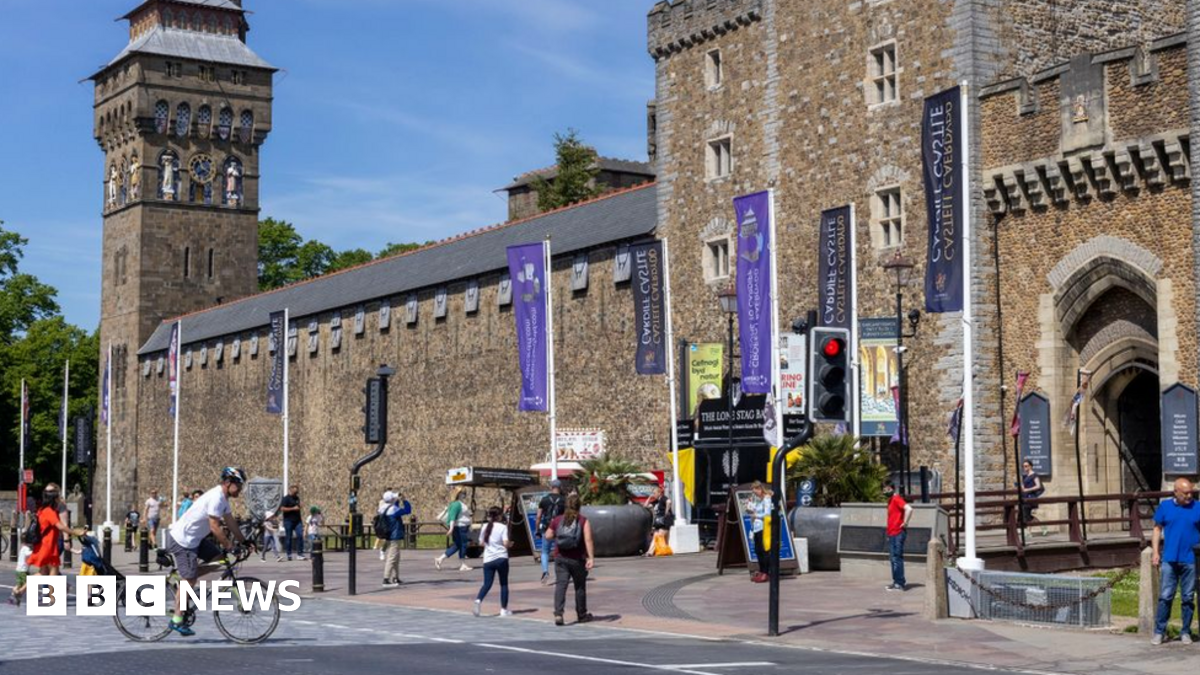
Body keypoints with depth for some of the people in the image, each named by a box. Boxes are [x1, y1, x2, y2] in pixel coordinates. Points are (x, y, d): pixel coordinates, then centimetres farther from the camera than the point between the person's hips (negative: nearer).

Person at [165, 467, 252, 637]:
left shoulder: (223, 498, 9)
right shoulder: (216, 498, -23)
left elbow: (231, 522, 14)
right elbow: (214, 527, -26)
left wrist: (244, 541, 10)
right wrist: (229, 545, -22)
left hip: (195, 538, 10)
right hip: (183, 539, -10)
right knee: (189, 578, -9)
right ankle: (177, 620, -3)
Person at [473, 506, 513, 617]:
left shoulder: (485, 527, 7)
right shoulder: (502, 527, -7)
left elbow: (481, 542, 12)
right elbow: (506, 543, -14)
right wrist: (510, 544, 7)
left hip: (488, 559, 3)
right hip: (501, 558, -3)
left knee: (487, 584, 2)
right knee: (504, 584, 9)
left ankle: (478, 601, -25)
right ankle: (504, 609, 10)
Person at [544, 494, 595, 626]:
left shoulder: (557, 520, 3)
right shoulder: (583, 521, -7)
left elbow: (548, 536, 5)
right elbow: (588, 540, -17)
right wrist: (591, 558, -20)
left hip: (561, 558, 2)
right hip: (577, 559, -2)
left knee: (560, 584, -3)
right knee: (580, 586, 12)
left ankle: (558, 613, -21)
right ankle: (582, 615, 24)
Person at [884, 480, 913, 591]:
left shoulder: (897, 499, -11)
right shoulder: (891, 500, 17)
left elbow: (909, 509, -27)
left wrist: (905, 523, -19)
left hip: (898, 533, -10)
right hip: (892, 534, 10)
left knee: (897, 558, -9)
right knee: (894, 558, 10)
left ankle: (900, 583, -8)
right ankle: (896, 582, 14)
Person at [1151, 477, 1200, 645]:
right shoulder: (1165, 507, 4)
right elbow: (1157, 529, 10)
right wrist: (1156, 552, 3)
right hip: (1170, 560, 0)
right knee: (1165, 597, -1)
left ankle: (1185, 632, 15)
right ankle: (1159, 632, 4)